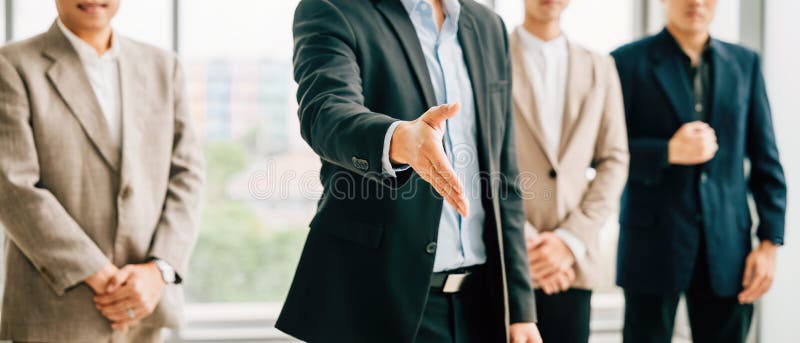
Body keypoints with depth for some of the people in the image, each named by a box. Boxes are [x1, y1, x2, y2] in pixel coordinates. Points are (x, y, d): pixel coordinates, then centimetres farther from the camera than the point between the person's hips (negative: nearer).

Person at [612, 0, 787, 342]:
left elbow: (765, 161, 10)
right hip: (653, 246, -3)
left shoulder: (745, 64, 11)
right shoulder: (629, 62, 0)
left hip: (727, 249, 3)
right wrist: (668, 152, -19)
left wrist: (770, 241, 2)